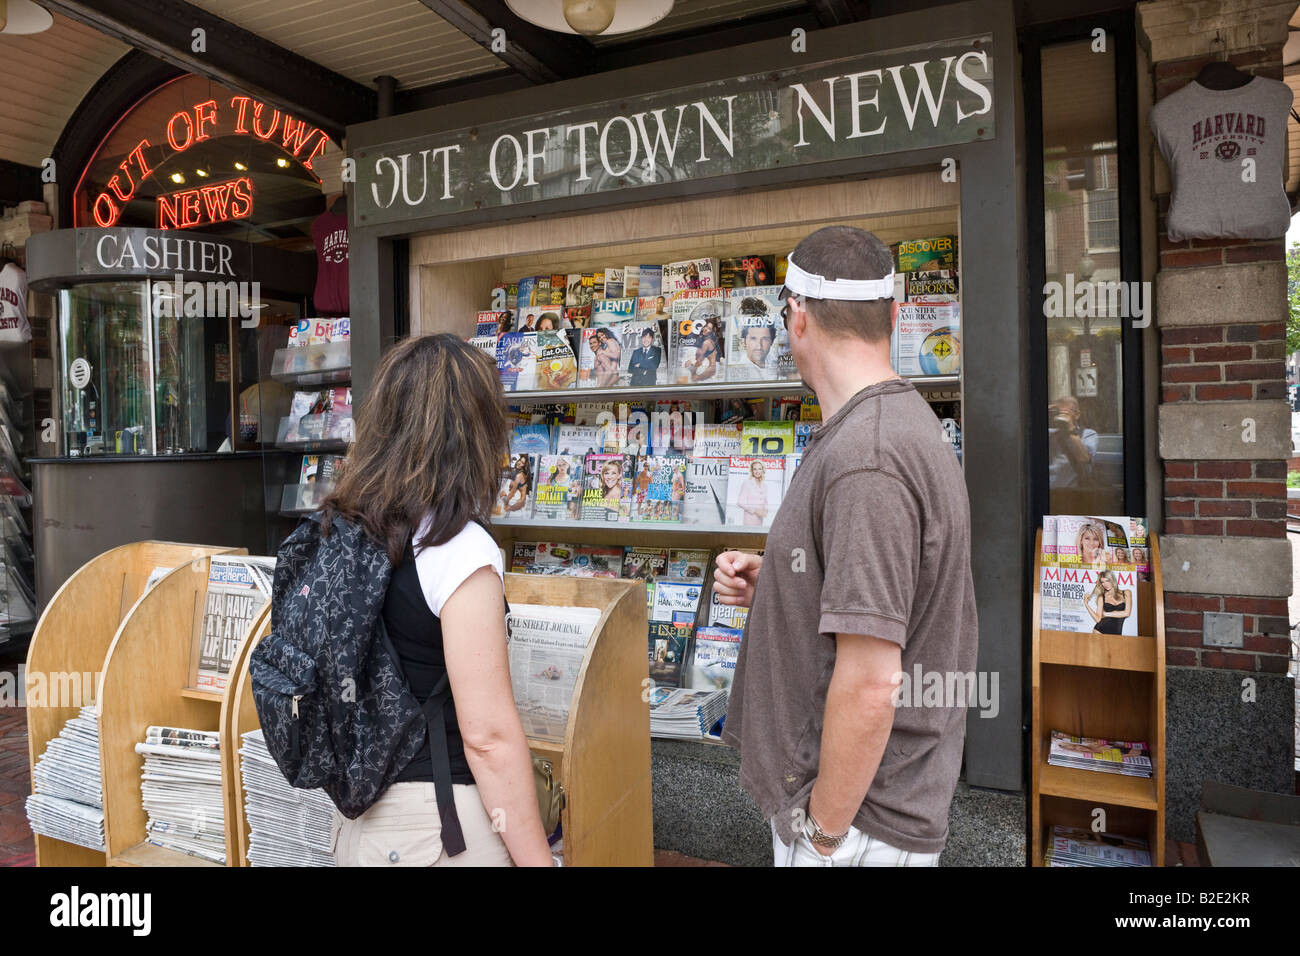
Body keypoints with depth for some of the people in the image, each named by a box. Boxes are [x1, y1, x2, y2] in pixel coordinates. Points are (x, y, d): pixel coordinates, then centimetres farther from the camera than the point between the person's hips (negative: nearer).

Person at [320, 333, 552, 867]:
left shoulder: (339, 528, 0)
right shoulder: (459, 548, -23)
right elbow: (488, 734, -22)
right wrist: (536, 858, -13)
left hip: (358, 810, 7)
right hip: (439, 821, -7)